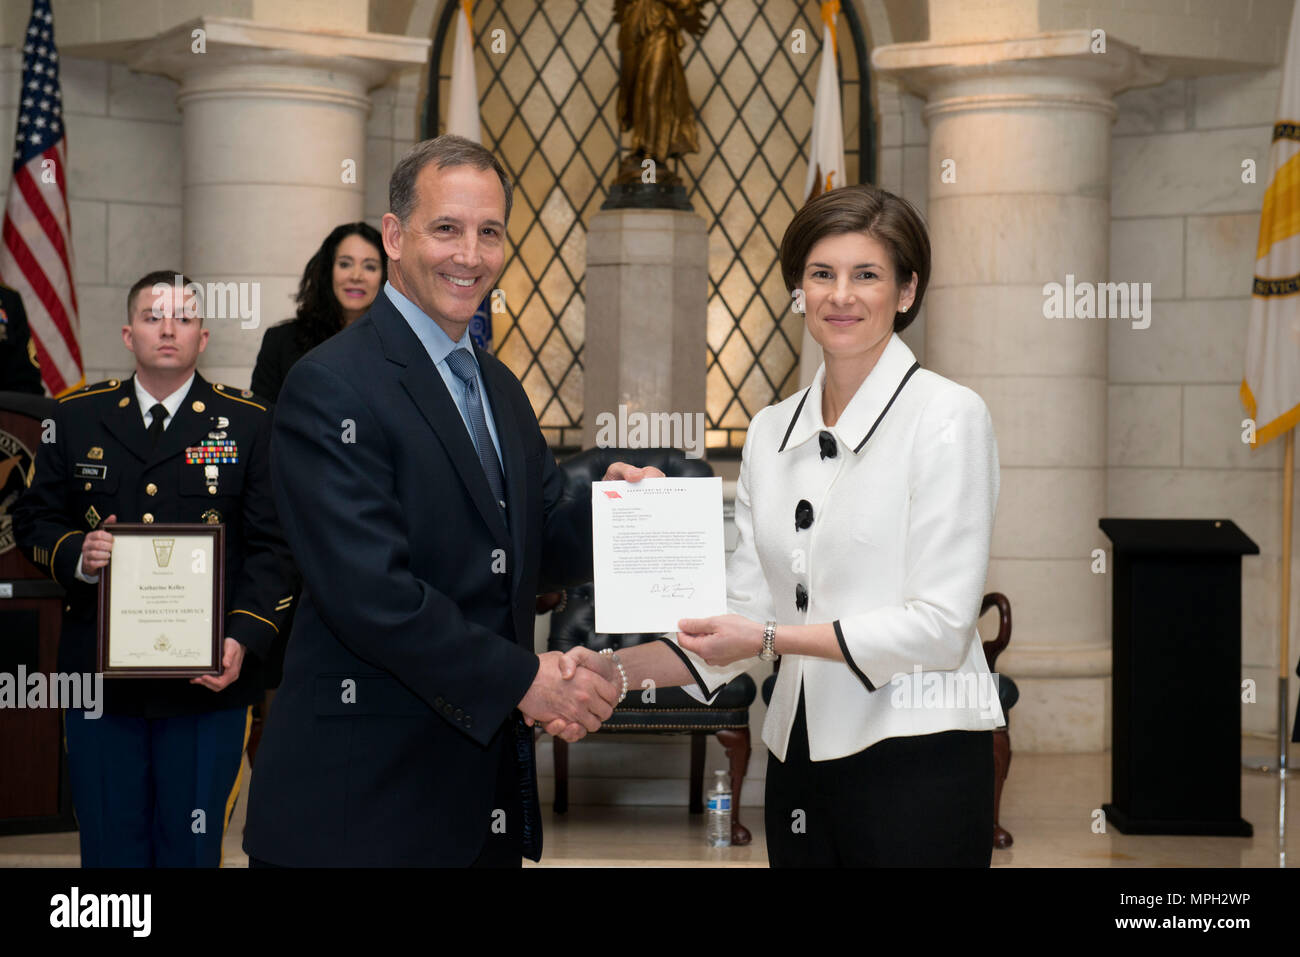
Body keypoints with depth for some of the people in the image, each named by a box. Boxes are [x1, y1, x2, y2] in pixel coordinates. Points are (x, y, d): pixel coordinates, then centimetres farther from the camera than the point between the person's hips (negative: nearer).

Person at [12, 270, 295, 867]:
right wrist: (75, 553, -12)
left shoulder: (249, 425, 2)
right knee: (110, 848, 9)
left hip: (207, 682, -1)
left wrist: (244, 639, -16)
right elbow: (33, 521, 11)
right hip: (98, 679, 2)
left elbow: (271, 547, -2)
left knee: (191, 850, 6)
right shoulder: (77, 417, 8)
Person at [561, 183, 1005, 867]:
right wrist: (618, 671, -4)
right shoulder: (771, 432, 11)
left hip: (917, 761, -5)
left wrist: (772, 638, -15)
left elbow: (941, 625, -12)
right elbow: (745, 612, 10)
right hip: (800, 755, 5)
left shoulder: (948, 416, -7)